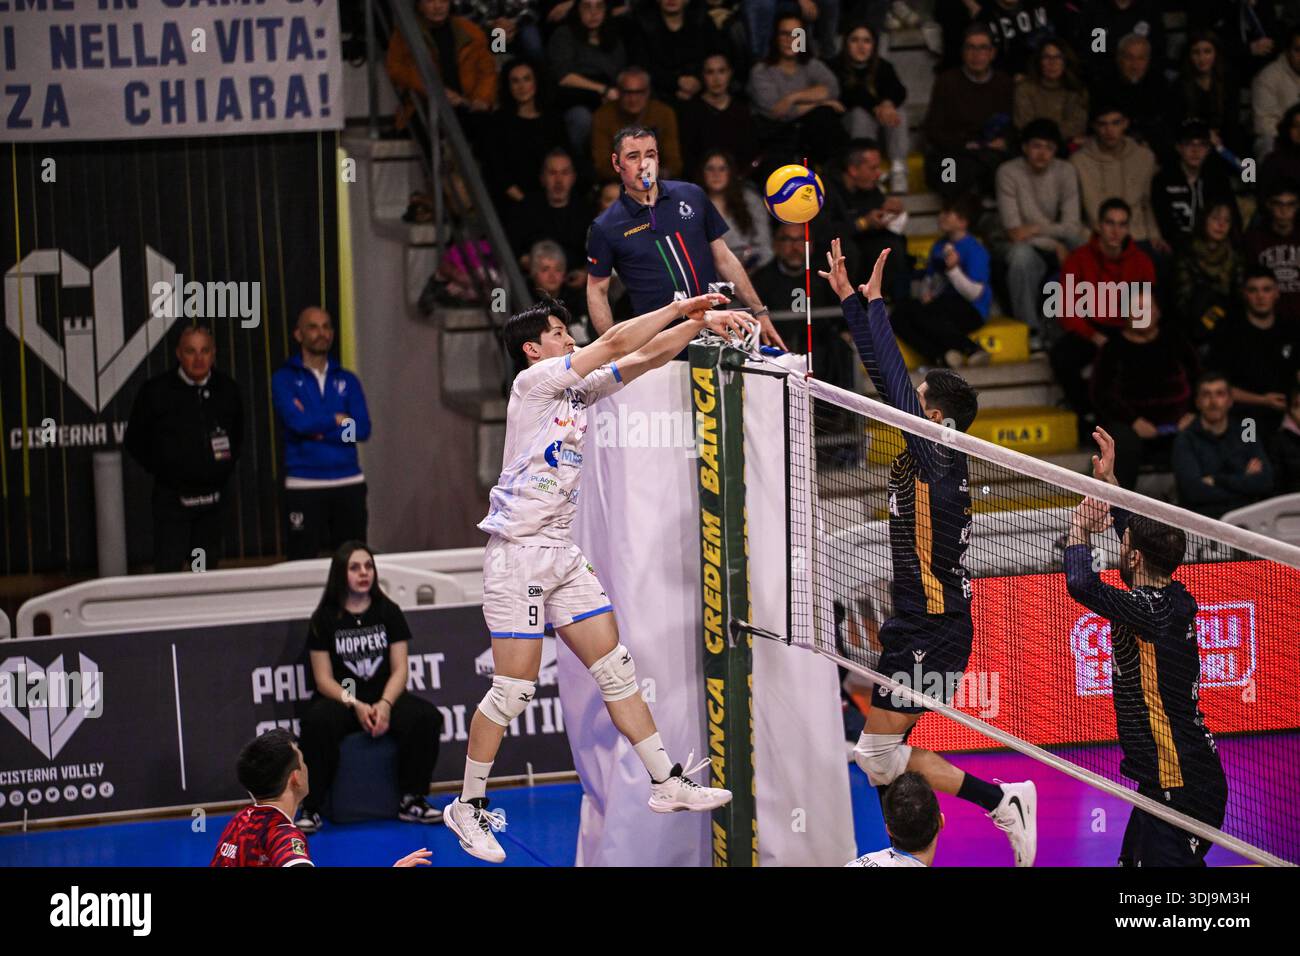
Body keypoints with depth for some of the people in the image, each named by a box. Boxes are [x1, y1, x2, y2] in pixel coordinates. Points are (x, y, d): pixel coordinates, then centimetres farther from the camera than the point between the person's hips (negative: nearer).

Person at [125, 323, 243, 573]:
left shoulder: (227, 389, 4)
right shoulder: (156, 391, -6)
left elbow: (238, 436, 21)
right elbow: (135, 441, 4)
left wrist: (228, 464, 9)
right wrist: (161, 470, 1)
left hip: (215, 496, 4)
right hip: (172, 497, -4)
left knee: (206, 570, 12)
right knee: (167, 570, -11)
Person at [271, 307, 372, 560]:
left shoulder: (347, 380, 13)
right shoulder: (285, 379, 3)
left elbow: (362, 429, 0)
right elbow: (297, 421, -13)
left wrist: (317, 430, -9)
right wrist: (338, 420, -1)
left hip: (349, 483, 3)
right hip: (304, 486, -3)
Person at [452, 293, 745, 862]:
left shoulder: (580, 389, 13)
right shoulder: (534, 380, -9)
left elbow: (641, 358, 12)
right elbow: (615, 344, -15)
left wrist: (700, 323, -1)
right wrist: (681, 308, -9)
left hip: (563, 553, 8)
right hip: (517, 553, -8)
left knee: (616, 669, 7)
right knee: (514, 689, -7)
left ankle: (666, 783, 12)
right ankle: (468, 807, 5)